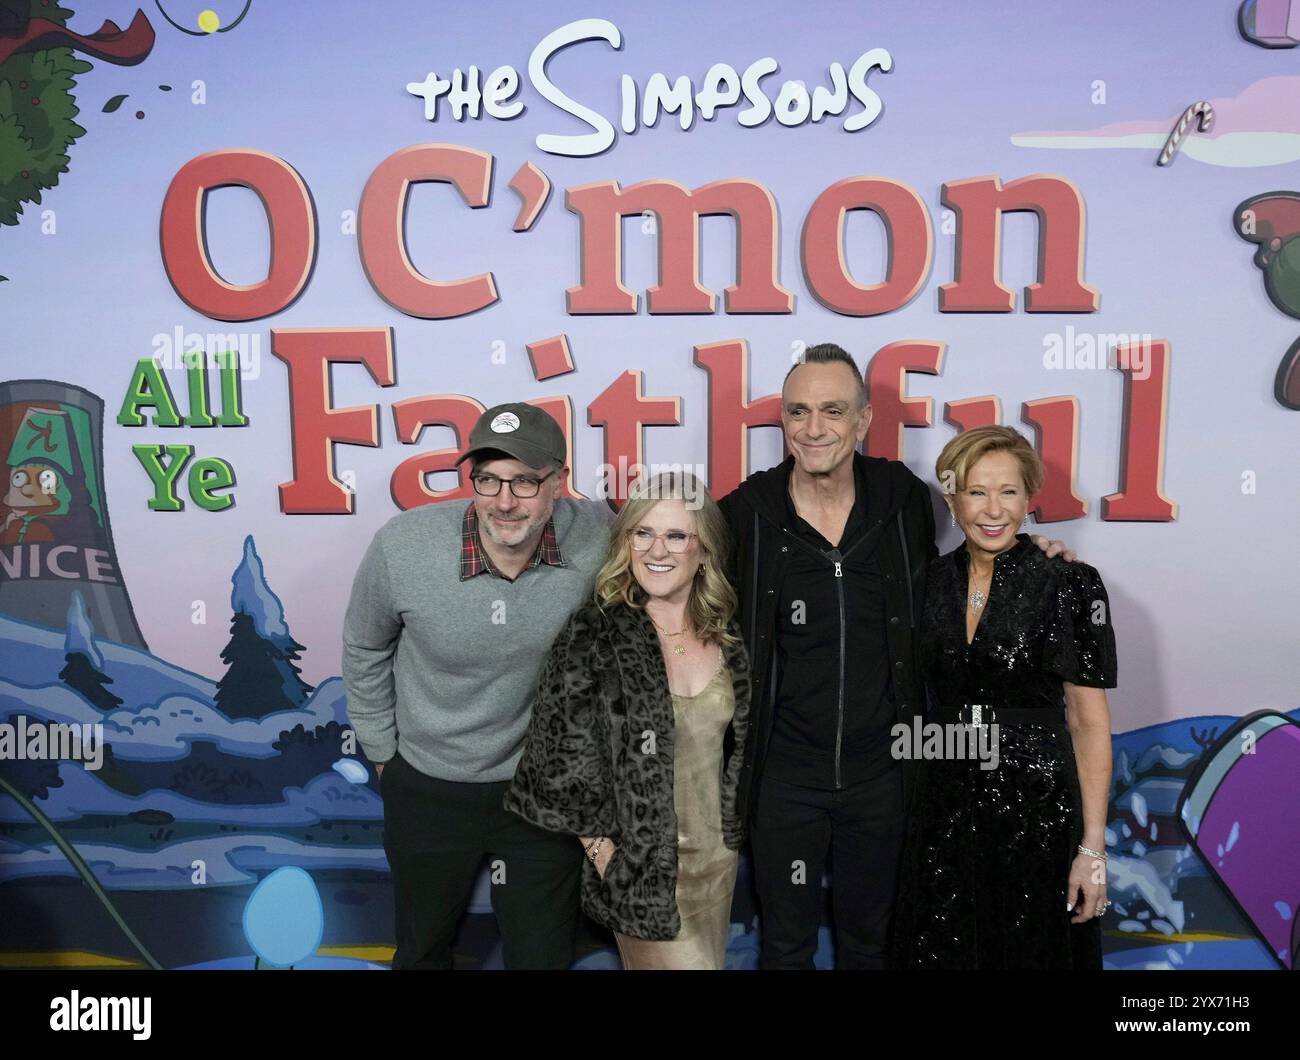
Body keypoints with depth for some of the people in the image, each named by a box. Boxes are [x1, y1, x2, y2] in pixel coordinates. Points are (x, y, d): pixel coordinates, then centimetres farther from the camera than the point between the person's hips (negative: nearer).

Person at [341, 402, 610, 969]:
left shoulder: (597, 539, -22)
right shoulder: (402, 545, -22)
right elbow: (365, 650, -2)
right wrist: (382, 752, 6)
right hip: (428, 787, 0)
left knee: (543, 954, 19)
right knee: (421, 948, 25)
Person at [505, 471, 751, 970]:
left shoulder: (725, 635, -2)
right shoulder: (593, 637, -18)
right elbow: (565, 763, -13)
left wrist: (733, 830, 12)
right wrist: (606, 856, -10)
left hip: (718, 857, 6)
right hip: (641, 868, -5)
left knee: (710, 959, 22)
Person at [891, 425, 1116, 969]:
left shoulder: (1070, 585, -9)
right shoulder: (929, 582, 2)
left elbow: (1089, 719, -8)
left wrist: (1093, 847, -10)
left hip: (1037, 807, -3)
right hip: (943, 807, 3)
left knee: (1033, 949, 13)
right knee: (940, 950, 15)